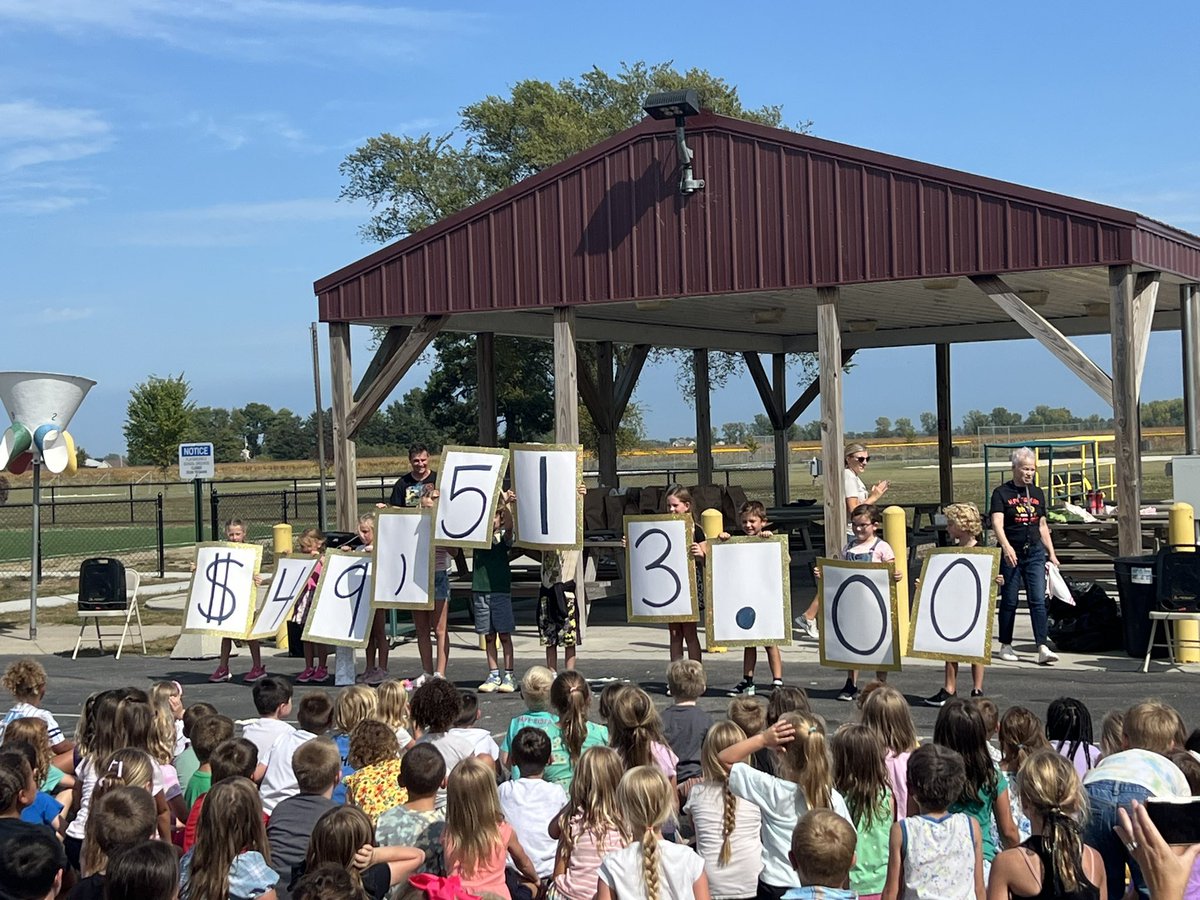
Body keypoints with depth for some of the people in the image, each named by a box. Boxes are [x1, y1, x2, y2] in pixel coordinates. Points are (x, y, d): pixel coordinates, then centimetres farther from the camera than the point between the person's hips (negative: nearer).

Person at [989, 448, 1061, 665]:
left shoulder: (1037, 493, 12)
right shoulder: (1002, 493, -4)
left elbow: (1042, 526, 19)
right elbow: (997, 523, -15)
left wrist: (1051, 553, 14)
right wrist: (1006, 547, -31)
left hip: (1034, 552, 4)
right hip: (1010, 554, -4)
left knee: (1038, 600, -5)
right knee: (1009, 601, 5)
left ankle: (1042, 648, -10)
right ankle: (1005, 646, 17)